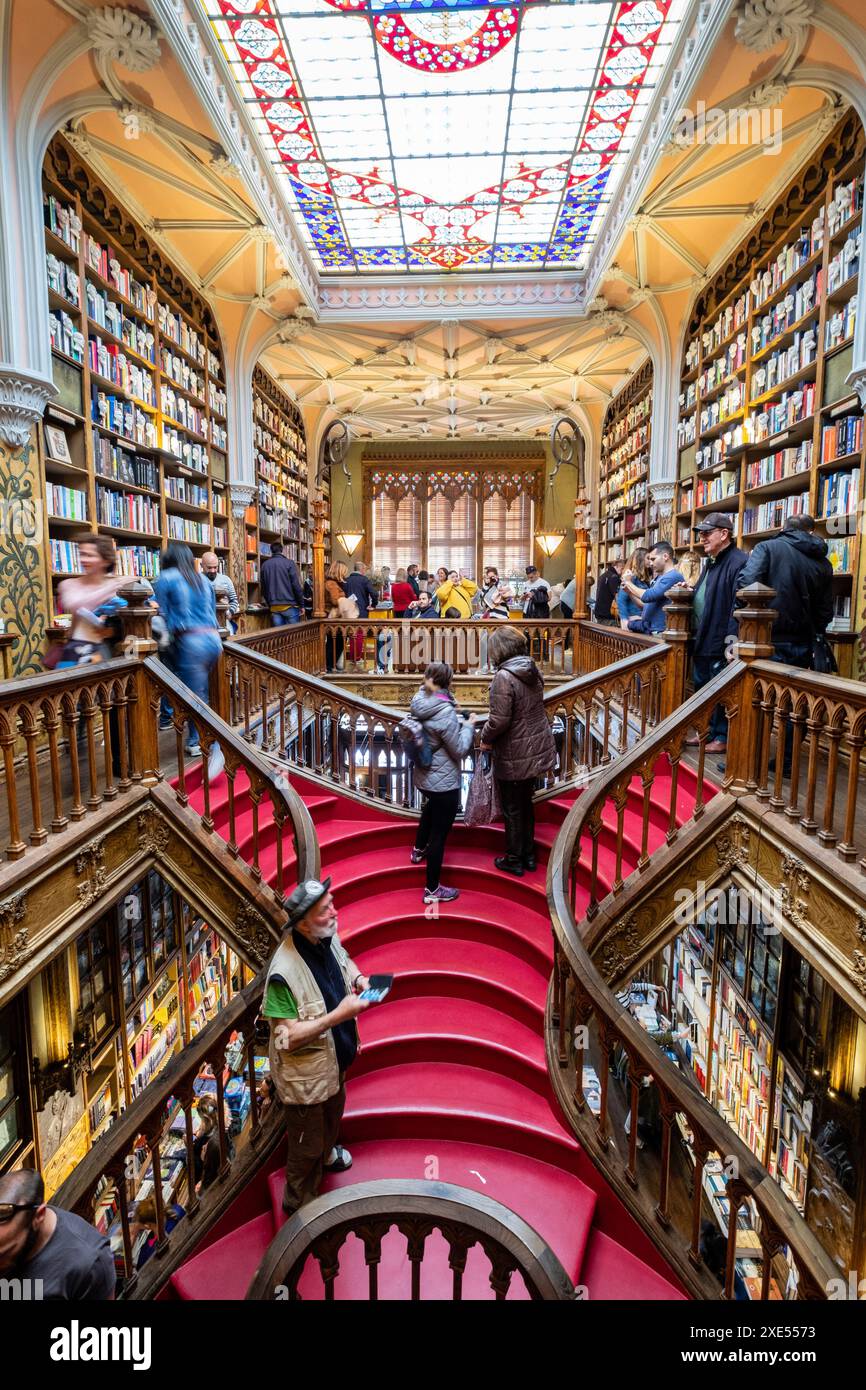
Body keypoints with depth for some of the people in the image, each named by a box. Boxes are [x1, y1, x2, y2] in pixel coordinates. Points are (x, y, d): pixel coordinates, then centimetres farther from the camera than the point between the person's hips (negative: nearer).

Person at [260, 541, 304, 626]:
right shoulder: (289, 563, -4)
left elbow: (263, 588, 14)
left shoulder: (264, 565, 9)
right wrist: (301, 605, -1)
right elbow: (297, 586, -8)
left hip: (274, 607, 4)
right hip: (290, 605, -4)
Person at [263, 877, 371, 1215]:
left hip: (335, 1058, 7)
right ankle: (299, 1203, 46)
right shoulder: (284, 973, -37)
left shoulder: (328, 938, -14)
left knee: (333, 1115, 34)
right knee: (306, 1143, 18)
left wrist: (357, 976, -13)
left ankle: (327, 1154, 65)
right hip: (306, 1074, -7)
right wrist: (338, 1015, -37)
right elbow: (287, 1037, -32)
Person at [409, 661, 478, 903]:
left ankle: (419, 850, 57)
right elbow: (460, 750, -19)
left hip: (423, 776, 8)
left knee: (432, 806, 37)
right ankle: (432, 890, 17)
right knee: (439, 833, 4)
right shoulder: (445, 712, -28)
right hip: (444, 782, -8)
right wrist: (468, 726, -6)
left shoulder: (419, 704, -6)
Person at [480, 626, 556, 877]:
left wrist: (485, 739, -4)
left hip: (514, 756, -8)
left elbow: (499, 720, -24)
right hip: (537, 749, 8)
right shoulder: (533, 670, 2)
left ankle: (514, 861, 24)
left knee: (512, 810, 9)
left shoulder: (503, 677, -23)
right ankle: (529, 855, 34)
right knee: (526, 804, 22)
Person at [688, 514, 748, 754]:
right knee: (702, 688, 17)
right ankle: (708, 731, 30)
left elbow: (739, 605, -22)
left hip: (720, 643, -10)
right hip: (702, 641, 10)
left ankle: (723, 737, 13)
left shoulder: (739, 561, -15)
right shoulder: (711, 563, 17)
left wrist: (732, 641, -26)